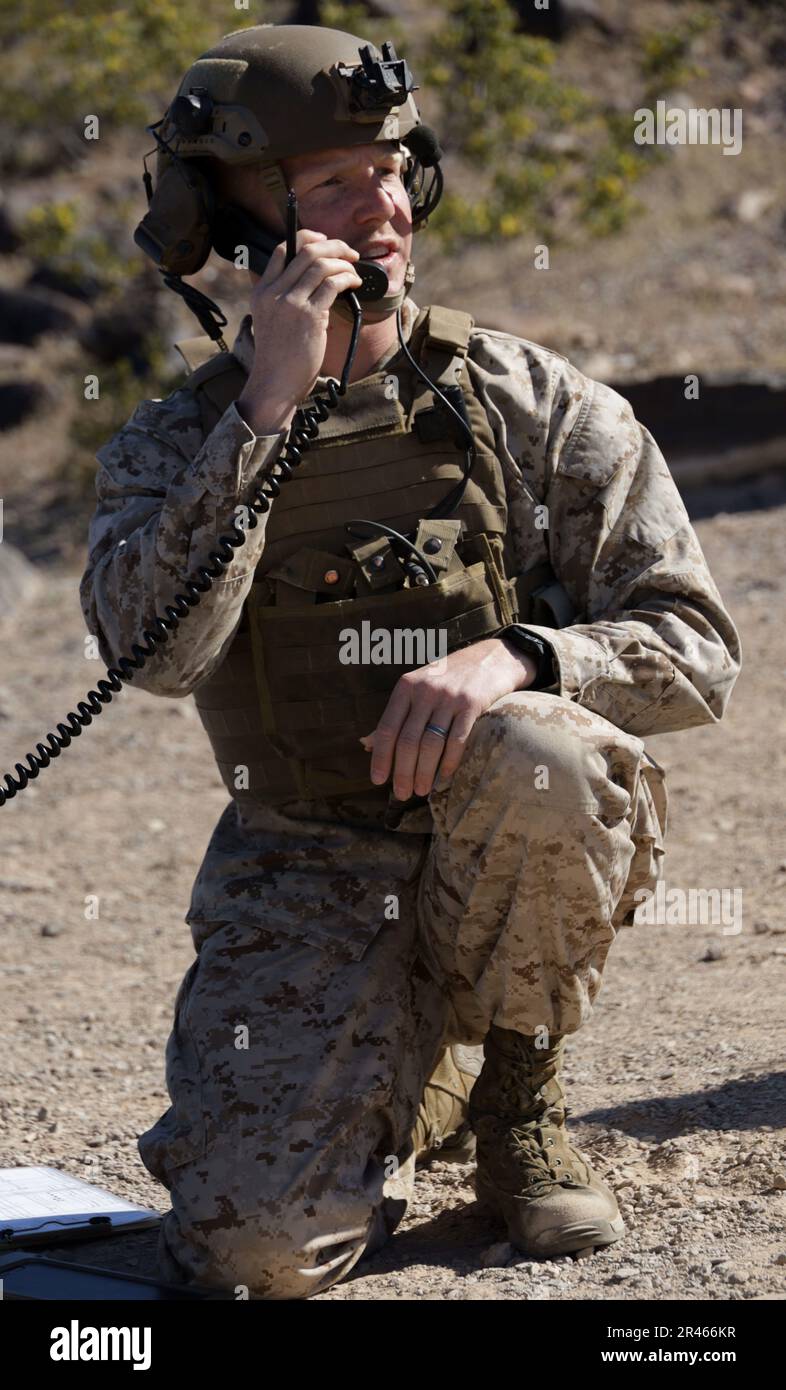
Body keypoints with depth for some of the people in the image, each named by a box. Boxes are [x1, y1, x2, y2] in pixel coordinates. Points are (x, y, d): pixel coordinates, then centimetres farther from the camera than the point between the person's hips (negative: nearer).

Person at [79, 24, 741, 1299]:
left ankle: (517, 1096, -6)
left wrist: (516, 657, -25)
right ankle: (420, 1087, 15)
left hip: (523, 856, 0)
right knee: (257, 1243, -22)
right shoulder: (173, 445, 0)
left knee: (537, 757, -36)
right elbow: (153, 650, -21)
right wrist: (269, 403, -25)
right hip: (309, 879, 0)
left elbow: (696, 647, -6)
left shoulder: (532, 402, -2)